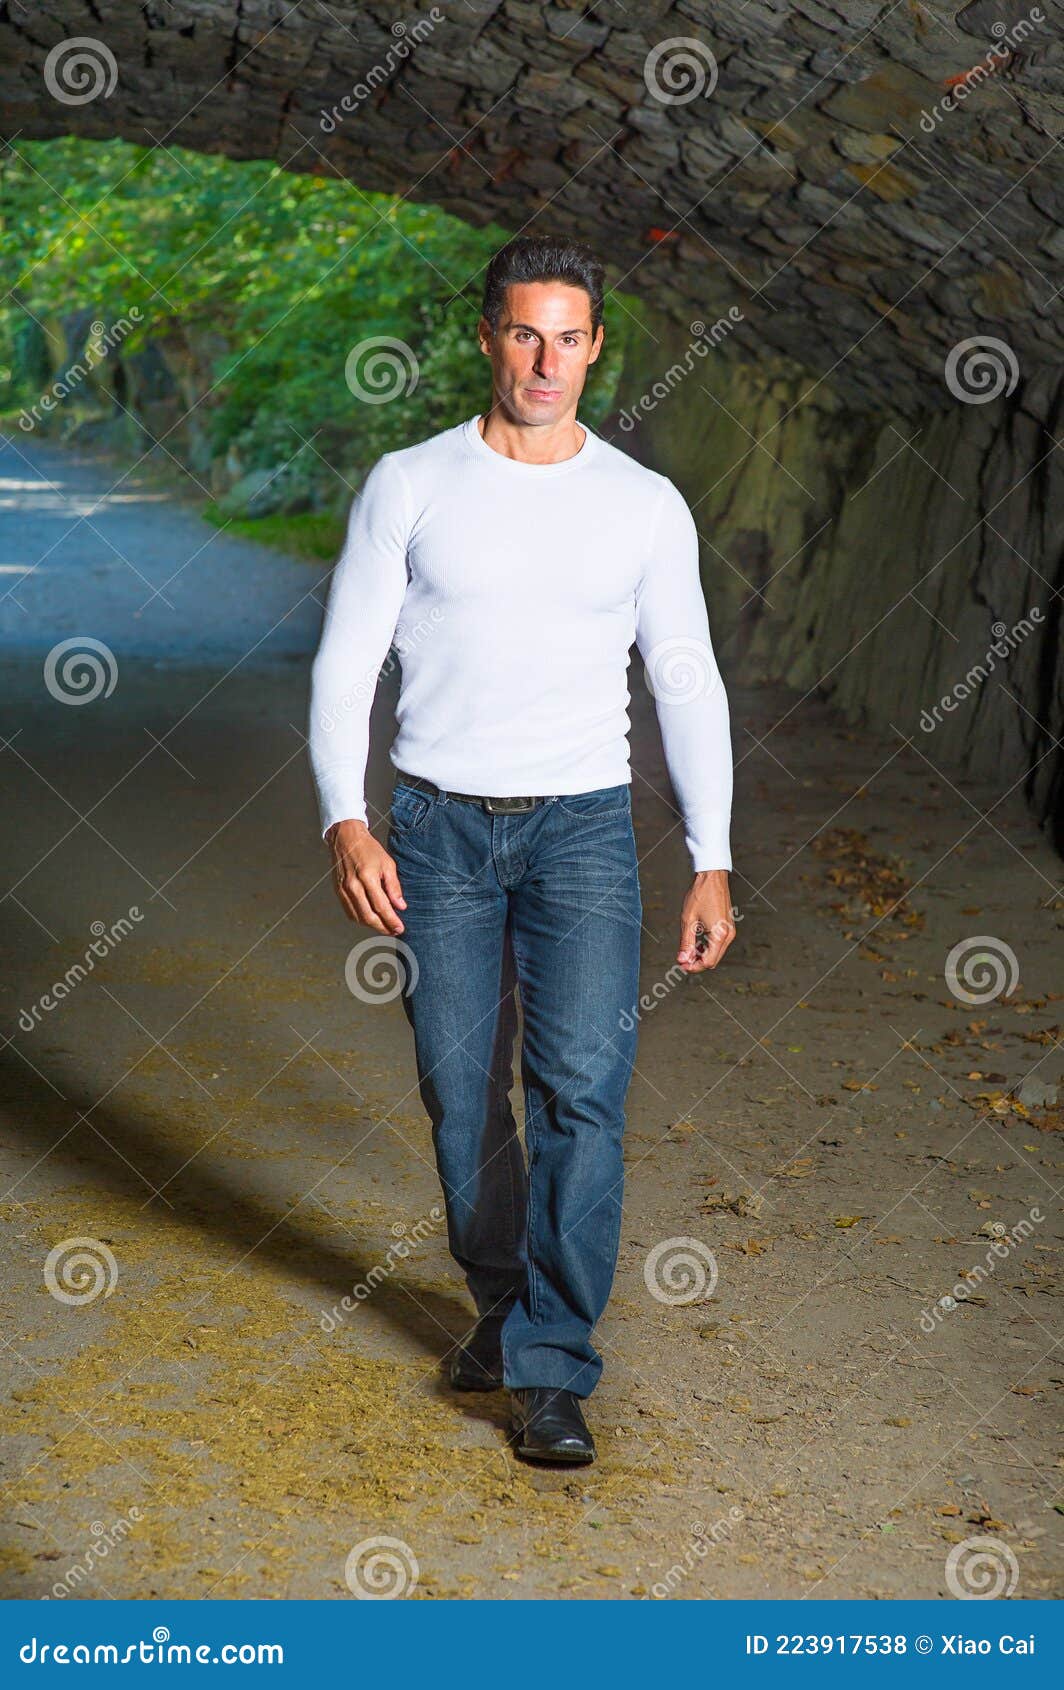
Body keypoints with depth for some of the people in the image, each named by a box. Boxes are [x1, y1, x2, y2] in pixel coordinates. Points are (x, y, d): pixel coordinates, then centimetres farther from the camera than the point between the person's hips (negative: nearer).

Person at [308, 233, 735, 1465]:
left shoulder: (645, 506, 3)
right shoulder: (409, 486, 0)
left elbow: (688, 685, 7)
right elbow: (345, 664, 0)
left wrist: (712, 864, 1)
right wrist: (344, 822, -14)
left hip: (584, 823, 0)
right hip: (439, 824, 1)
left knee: (581, 1085, -13)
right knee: (462, 1094, 6)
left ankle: (551, 1366, -6)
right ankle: (504, 1299, 31)